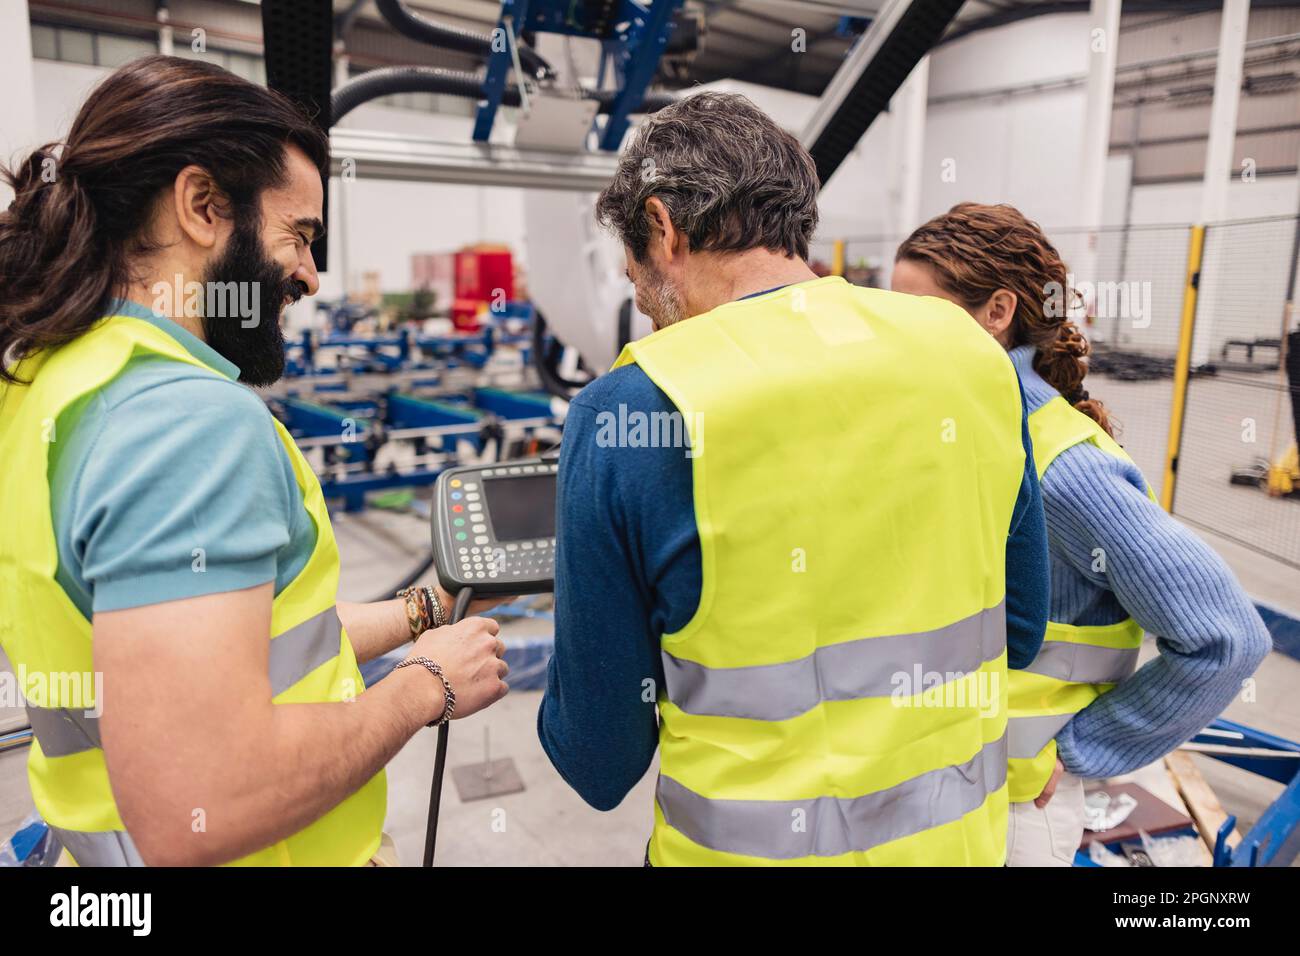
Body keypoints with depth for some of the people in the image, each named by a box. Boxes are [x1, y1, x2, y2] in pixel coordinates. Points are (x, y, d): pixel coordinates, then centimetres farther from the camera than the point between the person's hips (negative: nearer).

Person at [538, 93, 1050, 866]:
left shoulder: (628, 413, -21)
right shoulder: (973, 353, -8)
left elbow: (600, 765, -12)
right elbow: (1019, 632, 5)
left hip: (757, 844, -4)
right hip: (963, 833, 5)